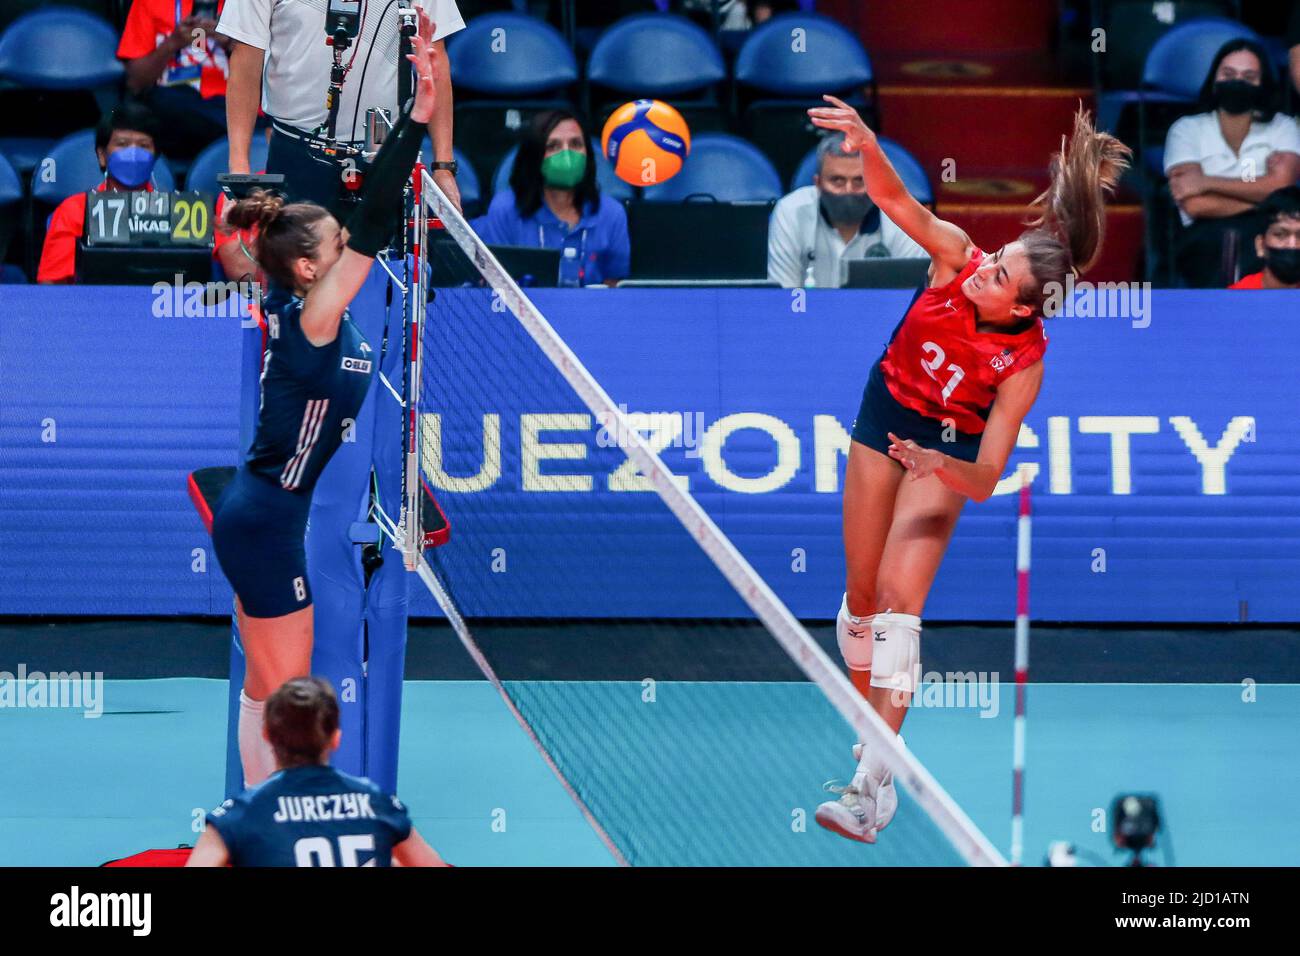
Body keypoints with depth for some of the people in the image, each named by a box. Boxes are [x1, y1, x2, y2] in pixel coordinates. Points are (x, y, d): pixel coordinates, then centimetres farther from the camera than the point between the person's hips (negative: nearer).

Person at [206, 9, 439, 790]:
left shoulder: (297, 309, 3)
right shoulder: (312, 322, -20)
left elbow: (369, 217, 4)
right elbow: (376, 224, -26)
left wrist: (413, 115, 0)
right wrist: (417, 119, -28)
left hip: (260, 516, 9)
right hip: (266, 521, -9)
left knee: (267, 686, 13)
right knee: (283, 692, -3)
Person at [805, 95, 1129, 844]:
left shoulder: (1025, 362, -27)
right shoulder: (957, 256, -22)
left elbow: (985, 479, -27)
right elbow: (895, 200, -37)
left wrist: (941, 467, -47)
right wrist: (867, 145, -57)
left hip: (948, 445, -4)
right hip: (885, 410, 4)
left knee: (899, 598, -20)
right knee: (862, 593, 8)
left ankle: (878, 783, -25)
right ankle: (869, 735, 27)